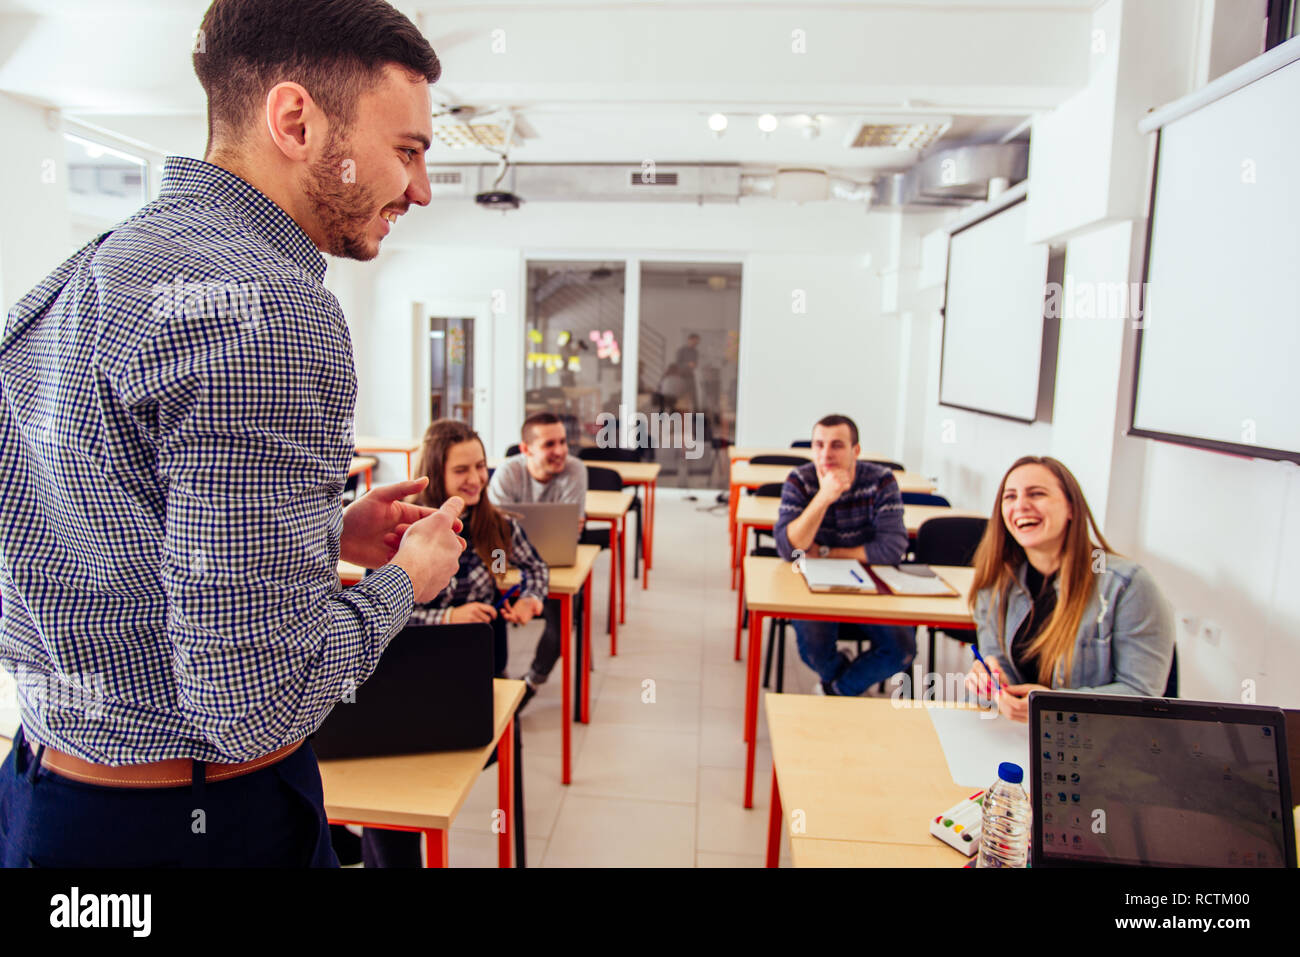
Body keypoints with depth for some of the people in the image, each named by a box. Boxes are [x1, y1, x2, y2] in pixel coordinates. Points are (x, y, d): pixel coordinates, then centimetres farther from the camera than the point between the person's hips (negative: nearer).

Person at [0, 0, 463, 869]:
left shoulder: (91, 273, 6)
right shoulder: (265, 309, -25)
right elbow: (255, 698, -28)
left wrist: (330, 535, 8)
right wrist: (405, 579, -10)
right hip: (196, 822, -9)